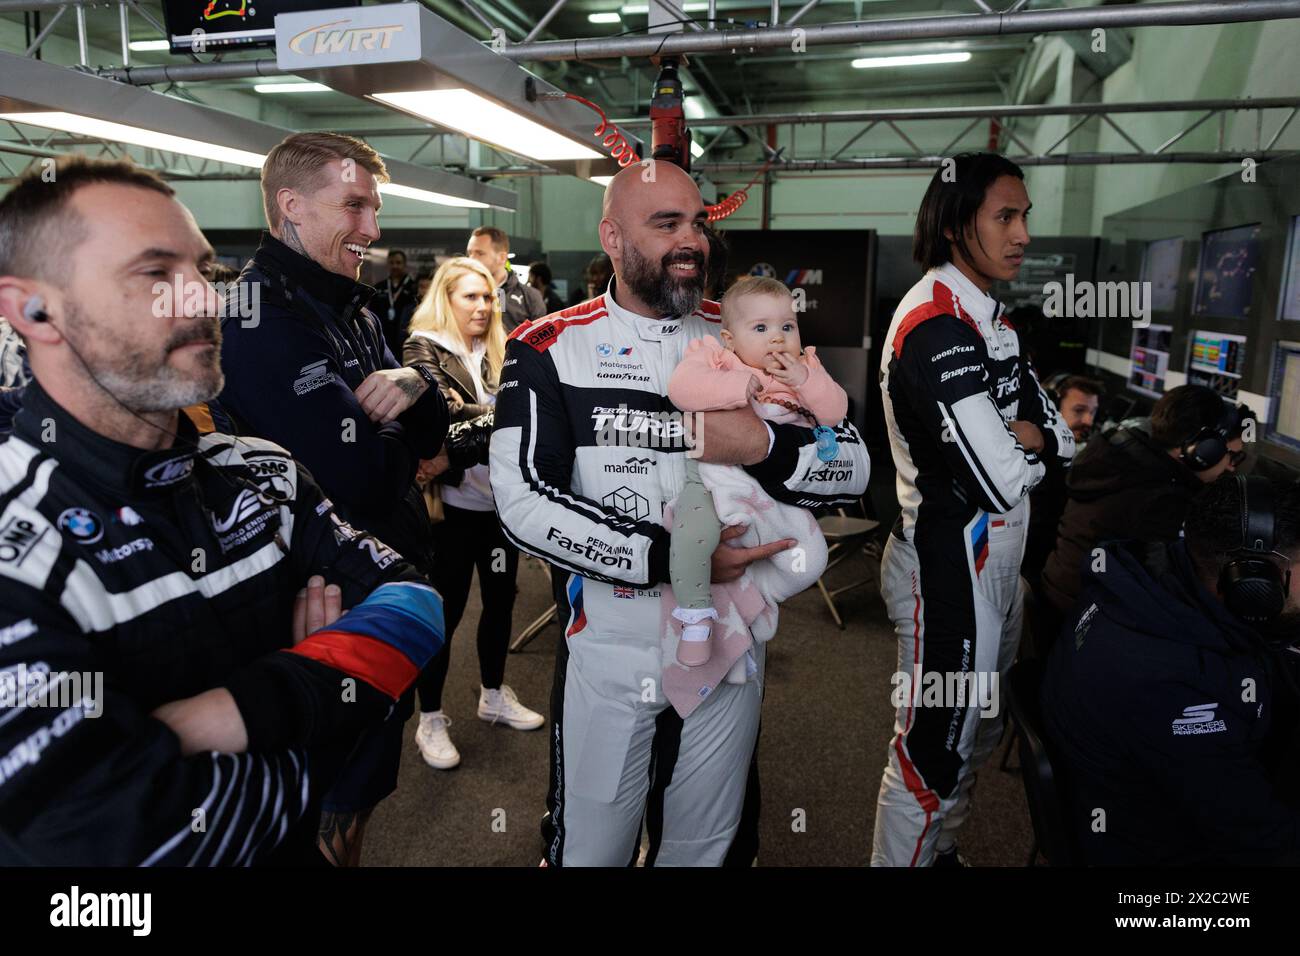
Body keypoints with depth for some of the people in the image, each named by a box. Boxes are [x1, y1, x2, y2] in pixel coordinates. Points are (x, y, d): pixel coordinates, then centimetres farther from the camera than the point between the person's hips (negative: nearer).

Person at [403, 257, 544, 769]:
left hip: (501, 496, 6)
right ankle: (430, 719, 20)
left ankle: (494, 694, 36)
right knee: (445, 610, 4)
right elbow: (446, 415, -20)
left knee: (500, 598, 16)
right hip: (454, 501, -6)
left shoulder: (498, 352, 11)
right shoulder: (424, 350, -6)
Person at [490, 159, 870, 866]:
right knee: (591, 847, 16)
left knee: (705, 846, 22)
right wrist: (665, 556, -23)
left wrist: (764, 446, -23)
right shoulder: (550, 347, -6)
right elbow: (522, 501, -17)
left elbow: (853, 467, -3)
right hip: (606, 646, -2)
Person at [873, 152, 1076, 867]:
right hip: (949, 572, -10)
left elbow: (1061, 438, 9)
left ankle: (941, 851, 44)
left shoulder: (988, 316, 11)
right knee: (932, 758, 5)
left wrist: (1015, 435, -13)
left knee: (977, 737, 24)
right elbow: (1004, 481, -27)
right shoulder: (937, 325, -21)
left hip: (996, 562, 10)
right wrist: (1032, 448, -6)